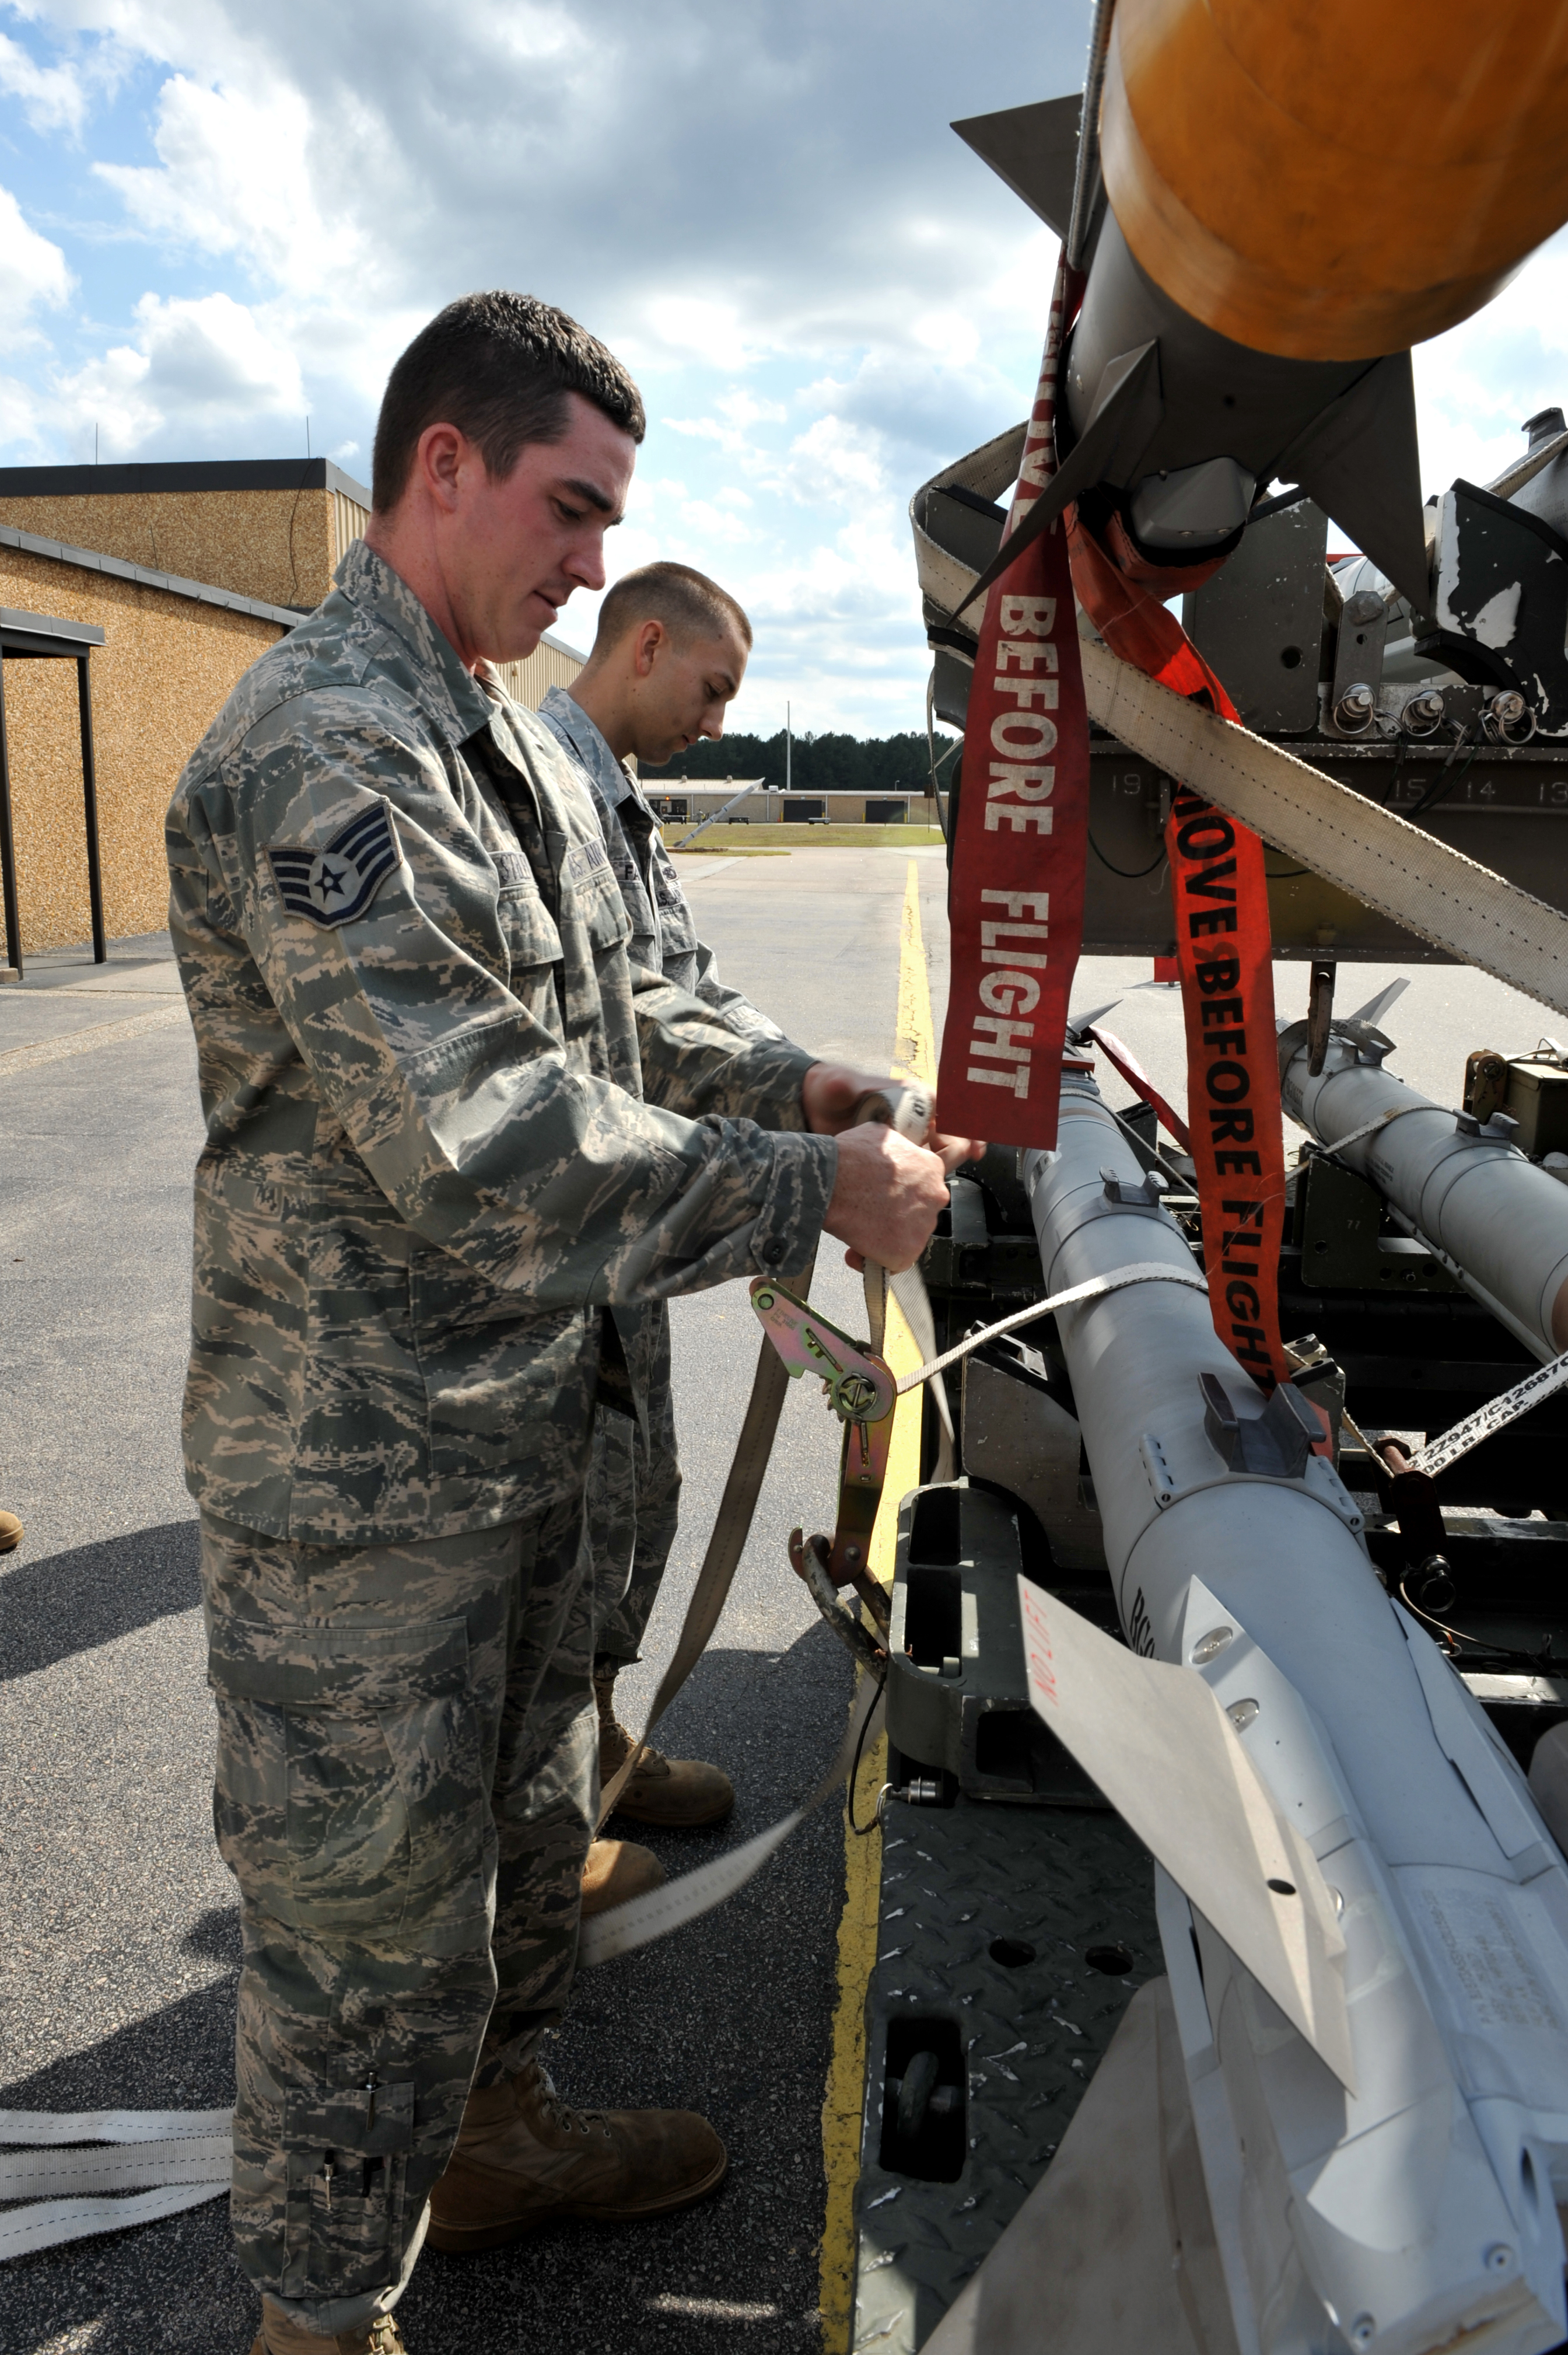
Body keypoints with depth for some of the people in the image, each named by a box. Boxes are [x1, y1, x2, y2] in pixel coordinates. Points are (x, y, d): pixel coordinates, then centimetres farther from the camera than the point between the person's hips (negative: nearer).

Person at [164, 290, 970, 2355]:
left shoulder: (511, 744, 12)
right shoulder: (322, 753, -22)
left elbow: (619, 1013, 19)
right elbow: (482, 1144, -31)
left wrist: (793, 1085, 2)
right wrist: (809, 1194, -24)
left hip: (526, 1425, 10)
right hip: (366, 1476, -9)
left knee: (520, 1829, 27)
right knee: (370, 1923, 10)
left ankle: (494, 2129, 52)